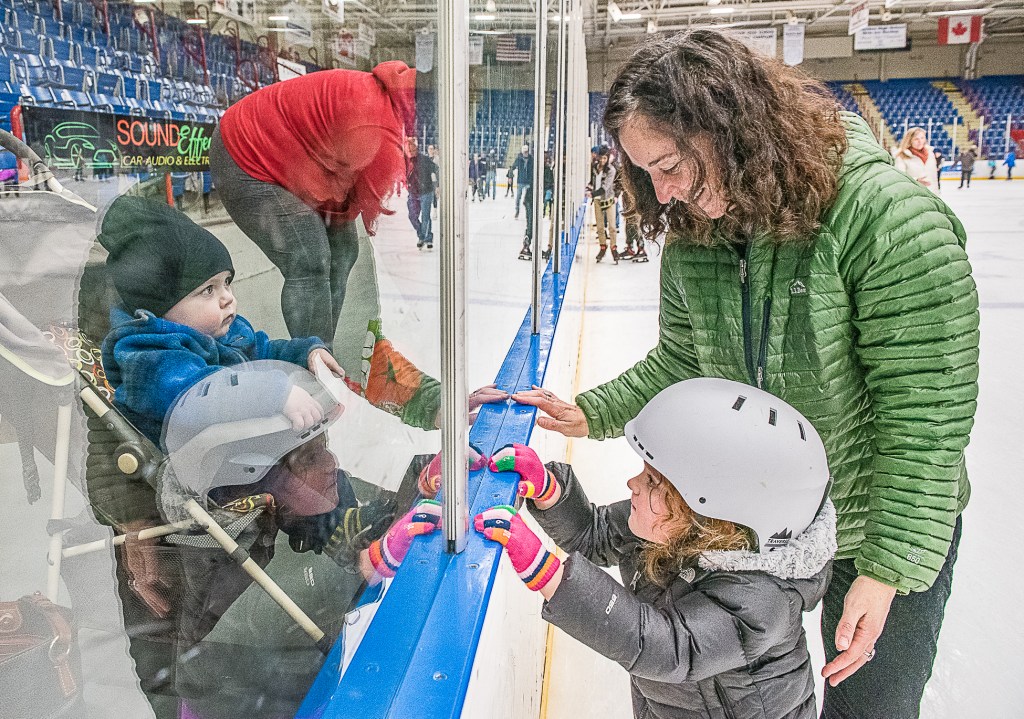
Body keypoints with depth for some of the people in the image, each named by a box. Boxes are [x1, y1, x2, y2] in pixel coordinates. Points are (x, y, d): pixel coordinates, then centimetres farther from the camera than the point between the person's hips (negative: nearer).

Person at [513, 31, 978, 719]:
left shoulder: (891, 216, -27)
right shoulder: (692, 233, -8)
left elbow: (925, 410, -25)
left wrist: (887, 568, -24)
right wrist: (591, 414, -11)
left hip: (890, 530, -4)